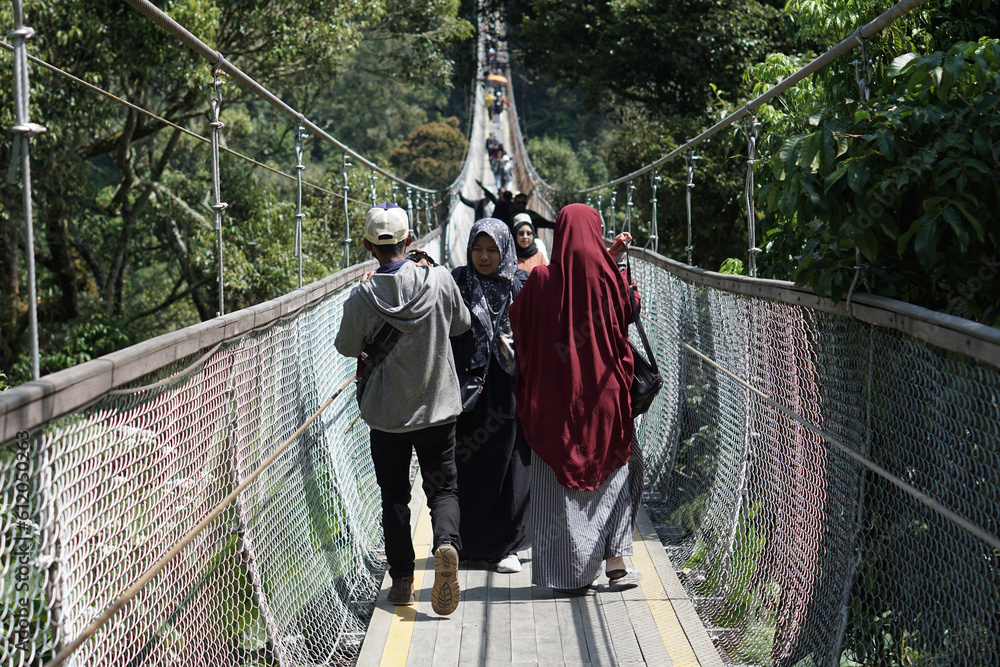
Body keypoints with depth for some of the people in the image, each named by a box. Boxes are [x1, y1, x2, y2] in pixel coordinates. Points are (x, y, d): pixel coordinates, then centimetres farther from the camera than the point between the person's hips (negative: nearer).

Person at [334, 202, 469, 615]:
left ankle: (401, 579, 15)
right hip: (438, 408, 1)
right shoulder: (439, 279, -11)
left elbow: (348, 347, 1)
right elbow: (462, 324, 6)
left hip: (385, 413, 0)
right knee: (443, 488, 9)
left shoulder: (363, 296, -15)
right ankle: (446, 542, -19)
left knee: (394, 496, 13)